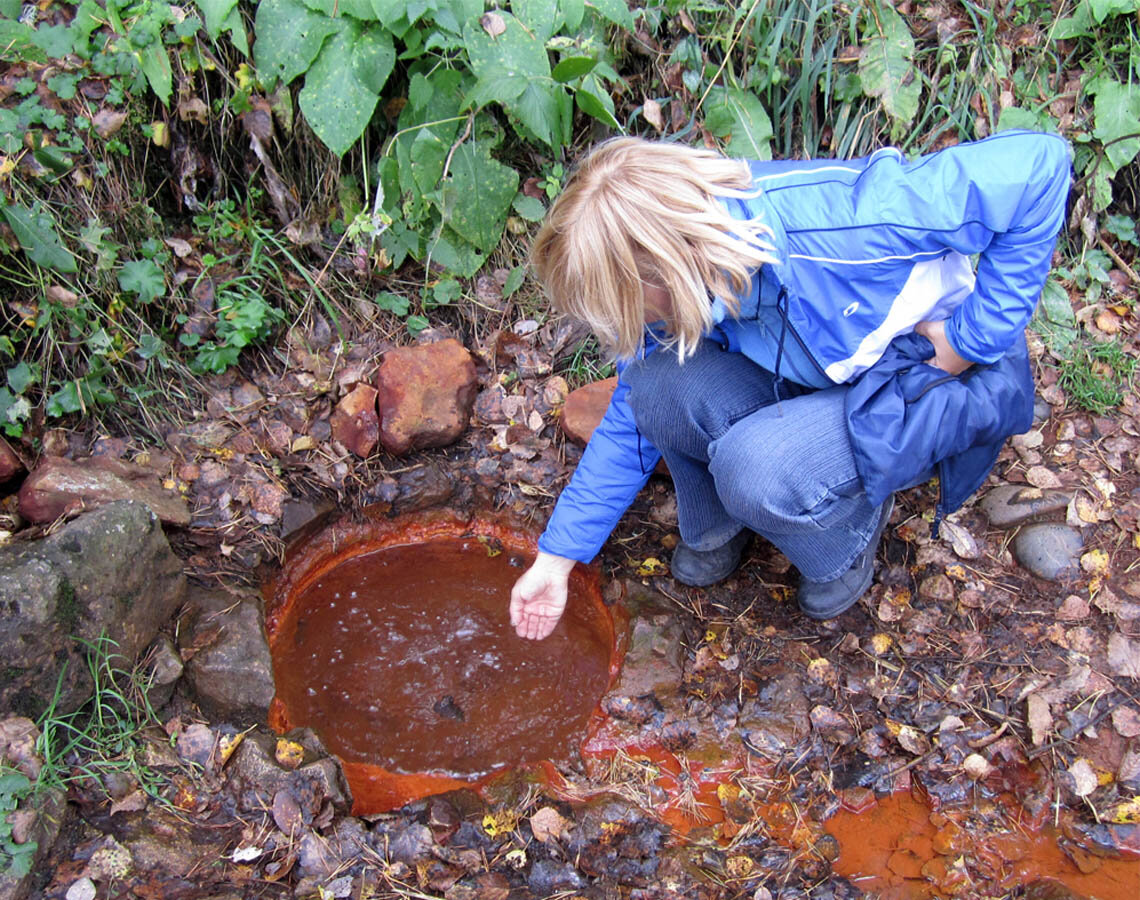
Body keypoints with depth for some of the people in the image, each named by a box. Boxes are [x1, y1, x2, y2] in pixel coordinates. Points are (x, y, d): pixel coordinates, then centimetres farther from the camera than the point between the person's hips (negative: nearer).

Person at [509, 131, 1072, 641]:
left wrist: (973, 336, -25)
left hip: (947, 380, -5)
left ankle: (848, 535, 2)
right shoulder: (678, 283, -14)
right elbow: (631, 422, -2)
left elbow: (1036, 163, -31)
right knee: (657, 380, -23)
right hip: (826, 381, 5)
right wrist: (555, 560, 0)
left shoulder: (836, 224, -37)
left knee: (756, 465, -33)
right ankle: (717, 527, 5)